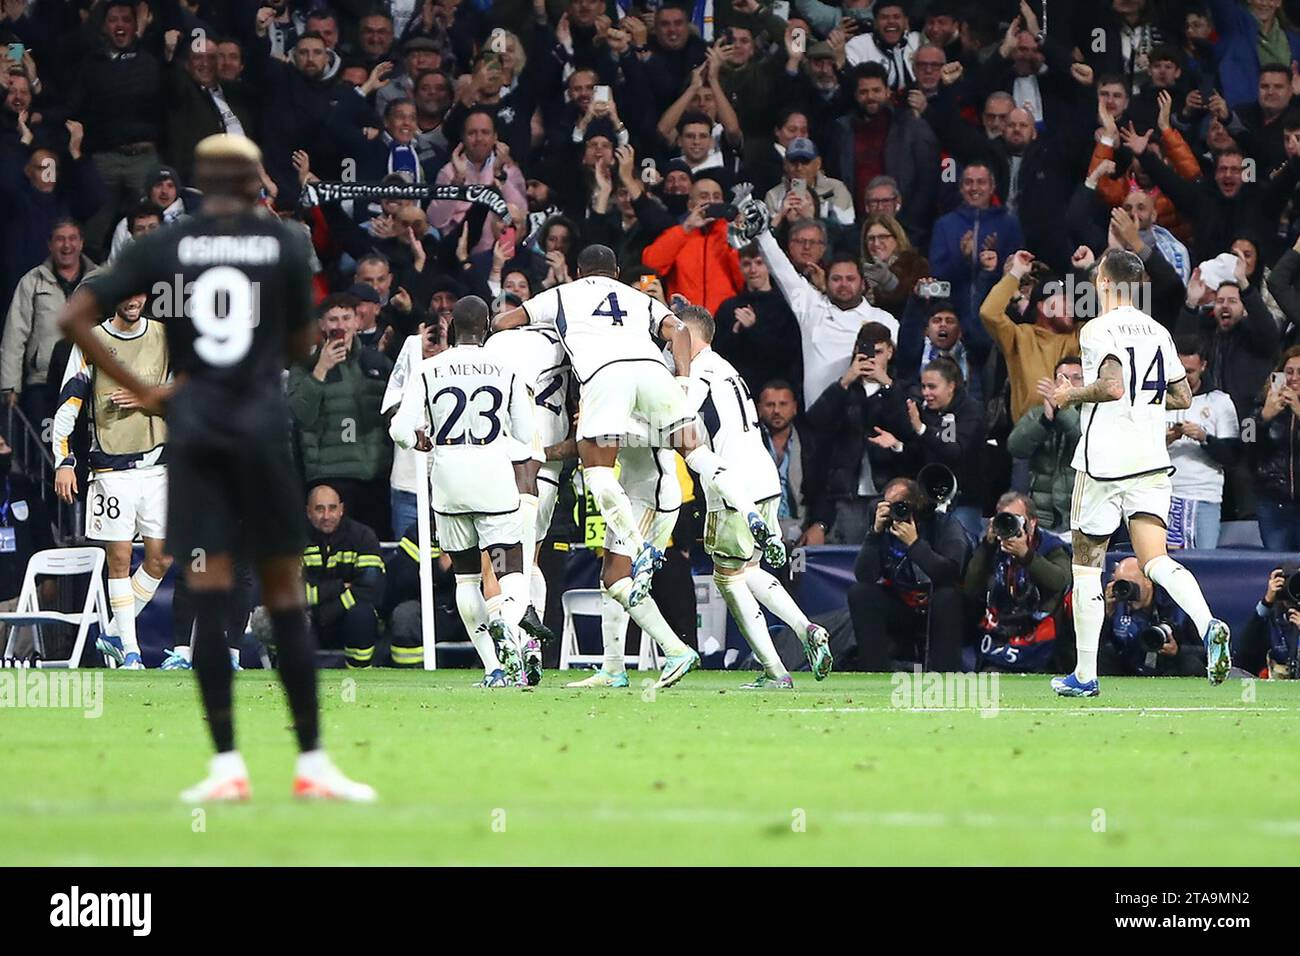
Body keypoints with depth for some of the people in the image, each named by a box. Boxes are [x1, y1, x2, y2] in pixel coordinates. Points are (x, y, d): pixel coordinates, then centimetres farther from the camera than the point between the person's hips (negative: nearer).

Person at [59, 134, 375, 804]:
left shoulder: (164, 246, 4)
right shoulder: (284, 245, 2)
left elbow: (74, 316, -1)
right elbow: (300, 343, 9)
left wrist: (139, 390, 3)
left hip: (193, 428, 1)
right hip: (263, 425, -1)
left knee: (208, 597, 1)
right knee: (284, 596, 5)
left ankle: (226, 766, -2)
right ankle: (311, 763, 6)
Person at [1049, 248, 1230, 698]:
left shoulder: (1098, 329, -9)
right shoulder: (1157, 331, 12)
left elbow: (1112, 385, -23)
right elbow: (1182, 397, 15)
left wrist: (1070, 395, -7)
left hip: (1104, 460, -5)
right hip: (1151, 459, 5)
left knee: (1086, 561, 8)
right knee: (1155, 560, -2)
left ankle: (1085, 674, 12)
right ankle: (1208, 625, -31)